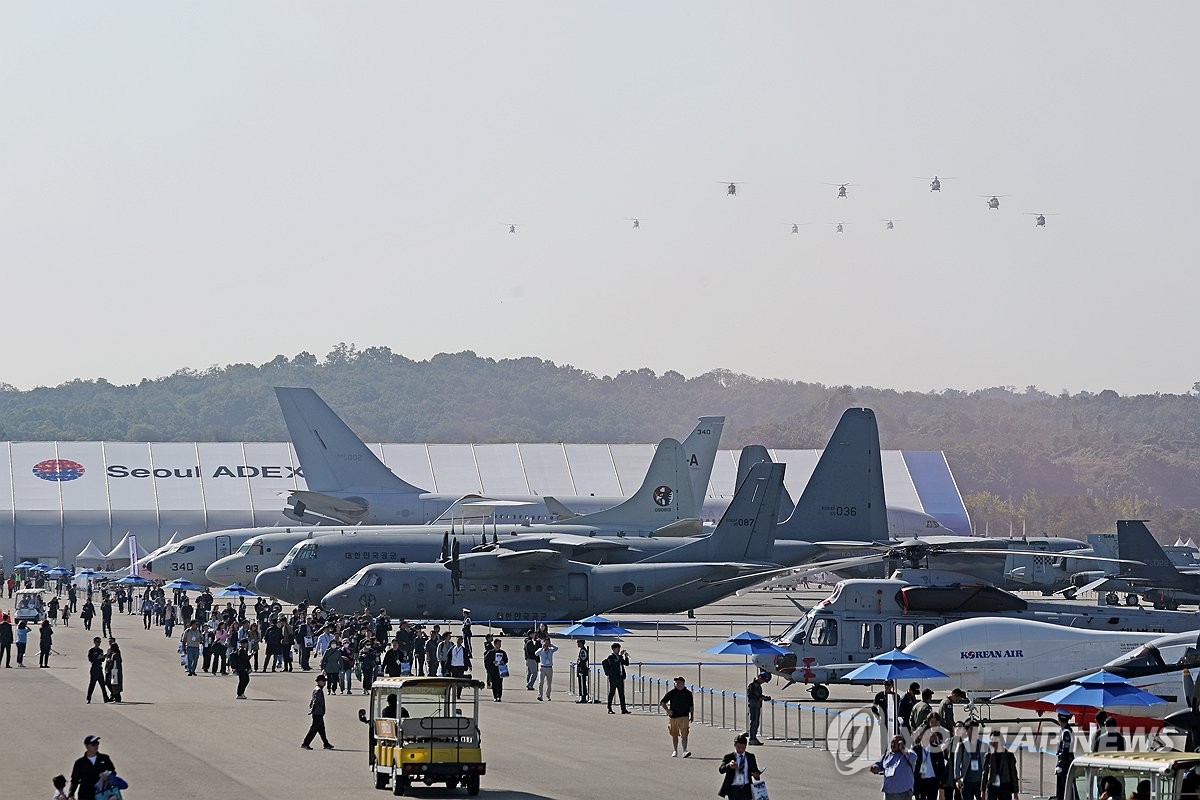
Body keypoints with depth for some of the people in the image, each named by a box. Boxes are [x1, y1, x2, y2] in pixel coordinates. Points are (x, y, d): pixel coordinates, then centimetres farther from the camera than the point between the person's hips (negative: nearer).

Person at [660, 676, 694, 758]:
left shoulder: (688, 693, 5)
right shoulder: (671, 693, 2)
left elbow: (691, 706, 15)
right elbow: (663, 703, 4)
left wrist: (692, 716, 9)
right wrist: (667, 710, -11)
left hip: (684, 717, -1)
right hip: (673, 716, 1)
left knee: (684, 734, -14)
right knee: (674, 735, 10)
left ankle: (685, 750, -20)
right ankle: (675, 751, 23)